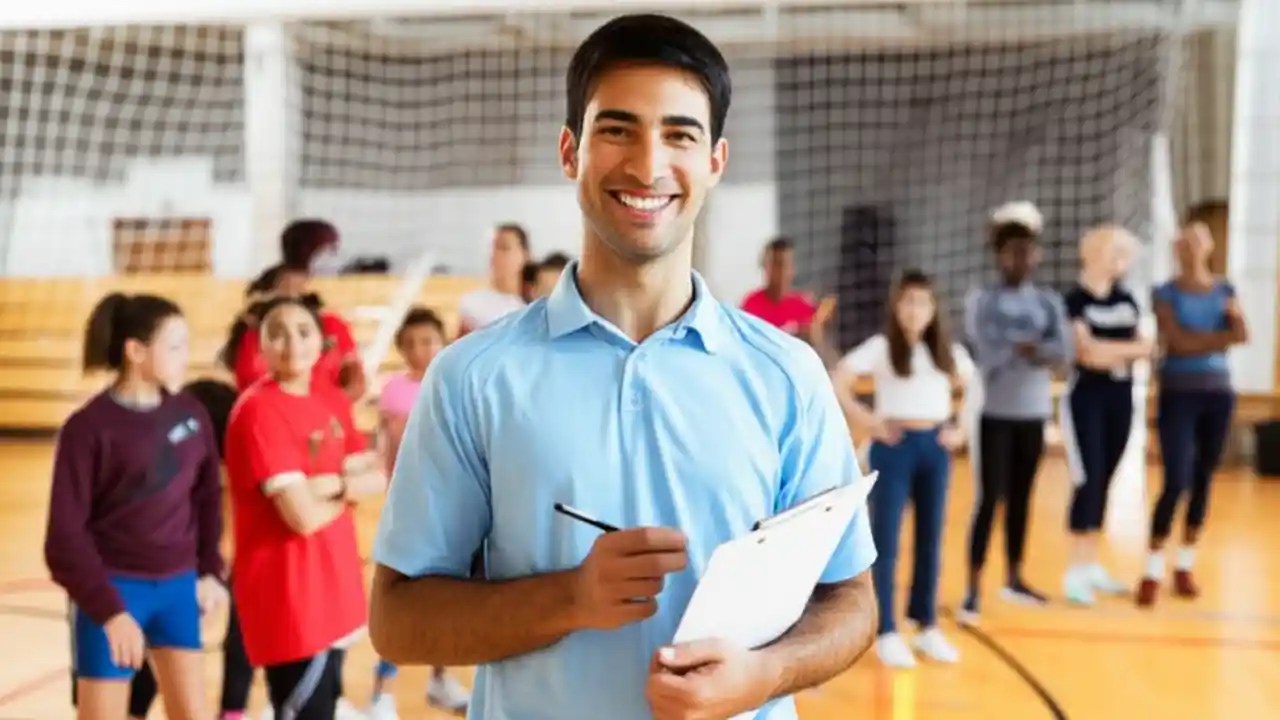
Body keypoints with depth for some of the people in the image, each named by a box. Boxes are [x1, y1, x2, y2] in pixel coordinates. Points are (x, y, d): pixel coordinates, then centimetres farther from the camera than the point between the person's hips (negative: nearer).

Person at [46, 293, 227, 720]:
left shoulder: (190, 413, 1)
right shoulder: (89, 426, -13)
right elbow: (65, 533, -11)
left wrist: (210, 570, 6)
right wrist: (108, 610, -16)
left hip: (177, 586, 4)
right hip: (114, 589, -4)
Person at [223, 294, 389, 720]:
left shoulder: (333, 401, 8)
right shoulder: (259, 410, -17)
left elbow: (379, 478, 4)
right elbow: (304, 516, -22)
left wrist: (331, 483, -14)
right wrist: (349, 490, -3)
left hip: (333, 586, 8)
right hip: (287, 597, -8)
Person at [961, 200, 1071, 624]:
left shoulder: (1049, 303, 7)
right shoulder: (982, 300, -3)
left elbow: (1063, 352, -9)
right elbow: (988, 348, -19)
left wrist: (1025, 348, -26)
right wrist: (1035, 350, -18)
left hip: (1034, 414, 4)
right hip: (995, 413, -4)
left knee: (1021, 498, 13)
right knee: (990, 499, -6)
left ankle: (1015, 579, 27)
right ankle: (973, 590, -2)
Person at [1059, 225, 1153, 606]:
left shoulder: (1127, 299, 11)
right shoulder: (1074, 300, -8)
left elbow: (1143, 347, 8)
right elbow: (1087, 352, -17)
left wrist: (1110, 351, -12)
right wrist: (1129, 348, -9)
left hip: (1121, 398, 6)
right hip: (1085, 398, -6)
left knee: (1104, 482, 9)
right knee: (1088, 481, -9)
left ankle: (1093, 566, 16)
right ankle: (1076, 571, -3)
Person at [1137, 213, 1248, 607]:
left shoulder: (1225, 290, 9)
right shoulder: (1165, 293, -2)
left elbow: (1242, 336, -5)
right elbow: (1178, 342, -14)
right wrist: (1222, 337, -8)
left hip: (1217, 393, 4)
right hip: (1178, 393, -4)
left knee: (1203, 479, 8)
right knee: (1176, 482, -11)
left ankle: (1185, 565, 19)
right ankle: (1152, 571, -2)